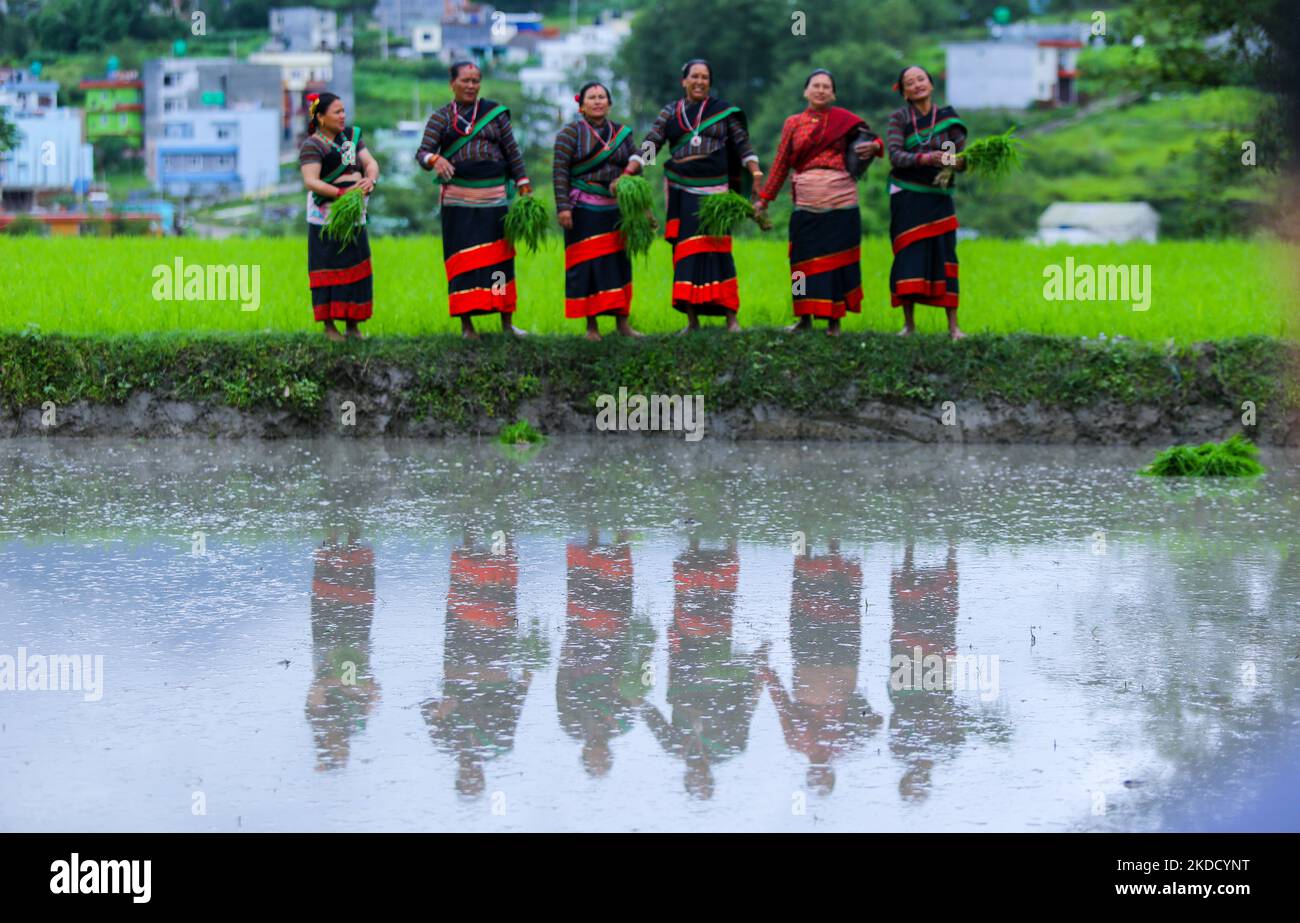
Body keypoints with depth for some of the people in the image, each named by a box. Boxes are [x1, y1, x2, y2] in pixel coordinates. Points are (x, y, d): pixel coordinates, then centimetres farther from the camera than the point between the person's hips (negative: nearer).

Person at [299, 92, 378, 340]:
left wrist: (370, 180, -14)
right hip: (326, 215, -6)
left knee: (356, 267, 6)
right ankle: (328, 325, -1)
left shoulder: (351, 135, 13)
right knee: (329, 268, -6)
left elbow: (371, 163, 9)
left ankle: (353, 324, 13)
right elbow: (311, 182, -18)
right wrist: (341, 193, -29)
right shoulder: (312, 146, -8)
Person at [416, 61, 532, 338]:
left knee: (501, 258, 0)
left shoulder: (495, 112, 9)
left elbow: (513, 151, 10)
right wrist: (434, 160, -25)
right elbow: (422, 152, -2)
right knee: (463, 260, -2)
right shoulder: (441, 117, 6)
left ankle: (506, 322, 8)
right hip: (458, 199, -1)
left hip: (495, 198, 1)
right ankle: (466, 324, 5)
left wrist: (523, 186, 4)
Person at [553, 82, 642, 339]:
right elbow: (560, 172, -7)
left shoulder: (622, 133, 11)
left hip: (616, 209, 4)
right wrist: (563, 207, -14)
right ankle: (591, 325, 1)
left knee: (618, 263, 3)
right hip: (584, 210, -4)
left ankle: (622, 322, 8)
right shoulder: (570, 133, -2)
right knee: (587, 264, -4)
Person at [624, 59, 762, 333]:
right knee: (685, 252, 1)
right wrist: (627, 174, -8)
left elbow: (742, 143, 9)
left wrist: (754, 170, -9)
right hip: (681, 192, 2)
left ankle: (731, 318, -7)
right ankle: (692, 320, 6)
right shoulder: (670, 113, 10)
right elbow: (650, 144, 4)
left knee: (717, 250, -9)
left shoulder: (724, 111, 8)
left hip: (714, 190, -2)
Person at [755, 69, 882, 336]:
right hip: (806, 202, 1)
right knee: (805, 260, 2)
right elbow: (780, 164, 14)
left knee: (837, 260, 1)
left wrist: (873, 146, -16)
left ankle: (834, 320, 8)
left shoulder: (844, 119, 7)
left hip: (841, 202, -1)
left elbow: (873, 140, 9)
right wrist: (764, 199, 12)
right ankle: (805, 317, 13)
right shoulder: (793, 123, 10)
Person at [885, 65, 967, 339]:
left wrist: (957, 162, -23)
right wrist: (926, 158, -28)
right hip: (907, 197, -1)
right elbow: (895, 155, -12)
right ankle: (909, 323, 4)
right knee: (908, 257, -3)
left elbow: (963, 158, 2)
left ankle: (953, 326, -6)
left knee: (944, 257, -5)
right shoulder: (899, 117, 1)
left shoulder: (947, 117, 5)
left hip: (938, 196, 1)